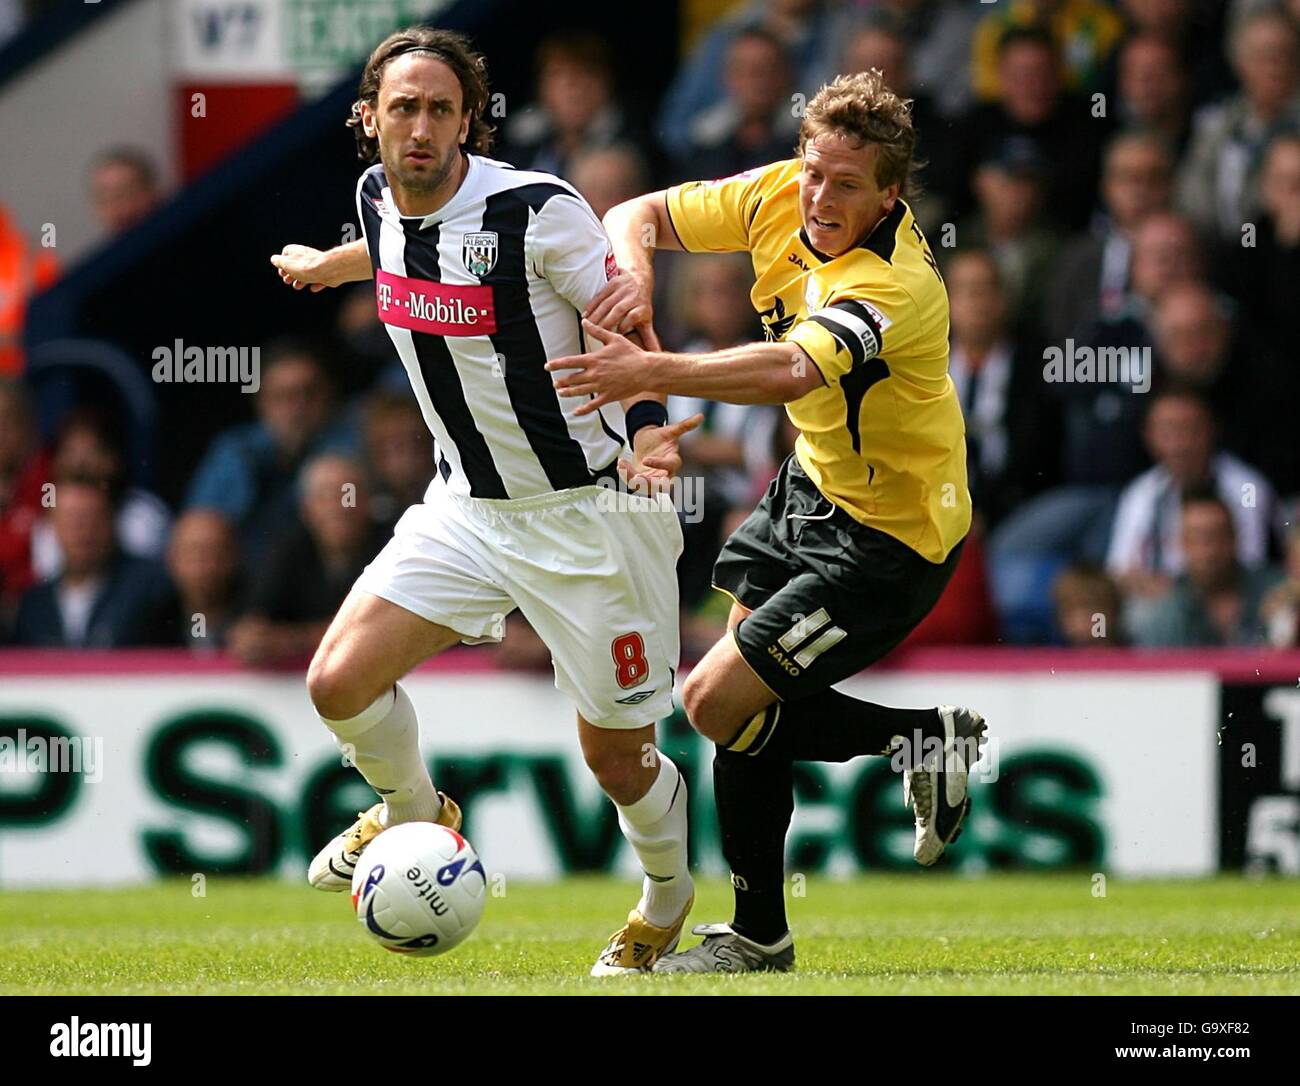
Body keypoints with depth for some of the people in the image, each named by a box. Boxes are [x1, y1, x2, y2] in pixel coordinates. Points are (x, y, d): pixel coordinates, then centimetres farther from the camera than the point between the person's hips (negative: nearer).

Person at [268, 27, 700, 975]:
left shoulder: (536, 209, -21)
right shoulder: (380, 198, -2)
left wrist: (646, 435, -32)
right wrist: (331, 264, 41)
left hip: (587, 515, -6)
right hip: (466, 507, 6)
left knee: (618, 759, 4)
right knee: (339, 683, -8)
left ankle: (668, 899, 35)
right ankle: (415, 816, 24)